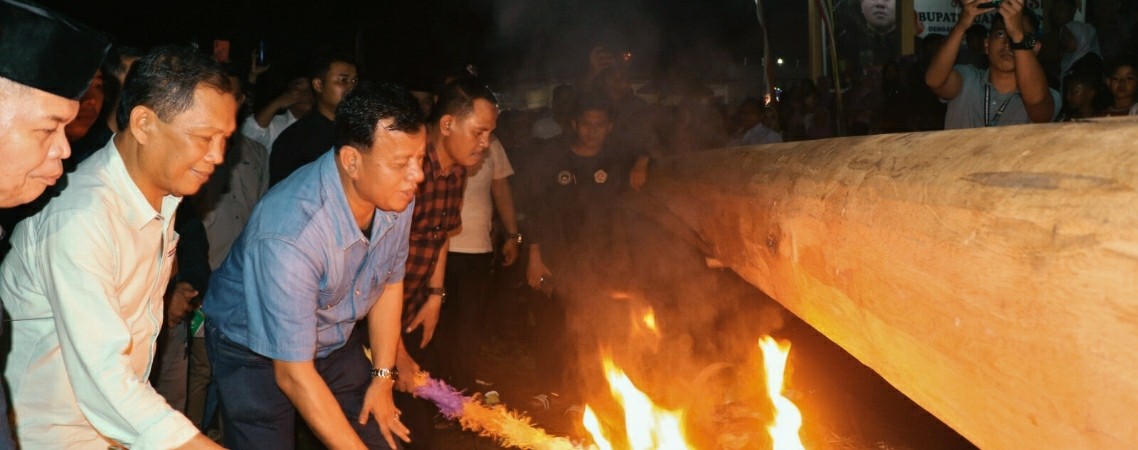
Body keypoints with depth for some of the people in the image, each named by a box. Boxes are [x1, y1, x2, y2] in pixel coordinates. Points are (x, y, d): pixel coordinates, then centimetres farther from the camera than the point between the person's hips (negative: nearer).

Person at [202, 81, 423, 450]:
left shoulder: (397, 194, -18)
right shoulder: (287, 234, -37)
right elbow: (293, 374, -30)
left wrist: (383, 377, 2)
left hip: (337, 340, 5)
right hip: (256, 352, -5)